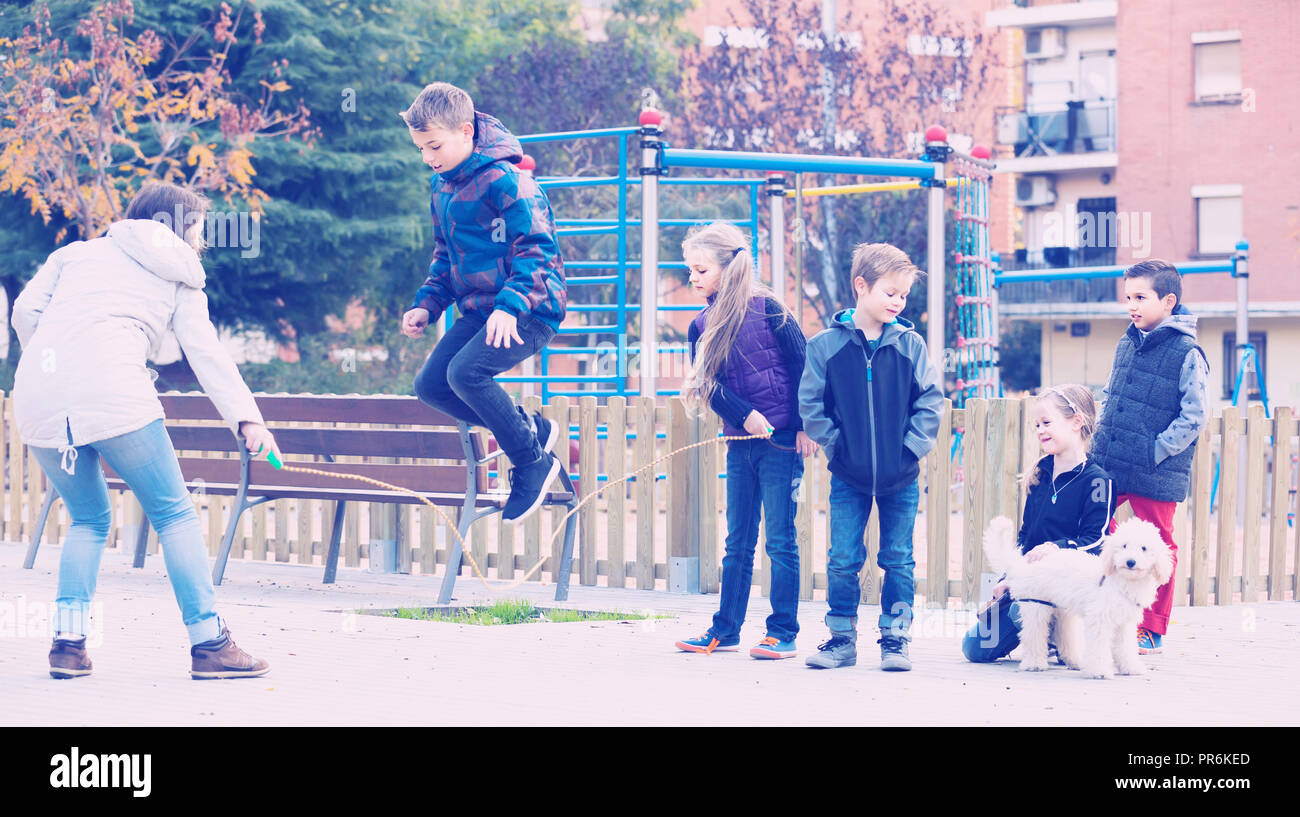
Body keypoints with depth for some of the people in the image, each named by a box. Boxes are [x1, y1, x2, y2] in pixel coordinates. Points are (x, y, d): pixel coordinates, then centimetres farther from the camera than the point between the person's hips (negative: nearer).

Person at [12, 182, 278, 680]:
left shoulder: (77, 252, 28)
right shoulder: (180, 279, 20)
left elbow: (26, 310, 16)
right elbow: (205, 350, 6)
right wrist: (246, 417, -3)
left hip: (37, 396, 4)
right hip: (111, 391, -4)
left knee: (88, 519, 21)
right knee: (174, 513, 6)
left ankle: (68, 639, 8)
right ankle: (208, 643, 0)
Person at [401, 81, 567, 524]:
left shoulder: (504, 179, -16)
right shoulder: (442, 186, 12)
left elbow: (536, 247, -22)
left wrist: (511, 305, -33)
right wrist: (427, 304, 10)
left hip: (531, 310, -9)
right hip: (478, 310, 9)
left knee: (466, 372, -28)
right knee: (430, 384, -3)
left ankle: (533, 462, -9)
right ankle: (531, 429, 12)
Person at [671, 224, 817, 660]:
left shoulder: (767, 309, -7)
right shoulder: (702, 326, 8)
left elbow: (803, 365, -6)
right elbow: (711, 388, 2)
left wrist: (805, 426, -8)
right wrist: (745, 416, -15)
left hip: (782, 443, -6)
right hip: (740, 443, 6)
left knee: (780, 539, -3)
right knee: (738, 541, 10)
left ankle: (783, 633, 2)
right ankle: (726, 630, 16)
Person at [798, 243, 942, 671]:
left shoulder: (910, 345, -2)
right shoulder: (826, 345, -5)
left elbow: (930, 402, 0)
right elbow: (811, 403, -2)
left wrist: (912, 446, -9)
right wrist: (836, 444, -8)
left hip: (901, 476, 0)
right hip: (848, 476, 0)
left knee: (899, 560, 6)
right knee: (843, 561, 3)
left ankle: (895, 638, 14)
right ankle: (842, 638, 14)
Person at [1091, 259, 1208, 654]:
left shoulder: (1187, 354, -9)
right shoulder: (1127, 345, 11)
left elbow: (1193, 418, -12)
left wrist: (1156, 452, -16)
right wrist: (1100, 445, 10)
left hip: (1156, 475, -6)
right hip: (1108, 470, 6)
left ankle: (1153, 631, 15)